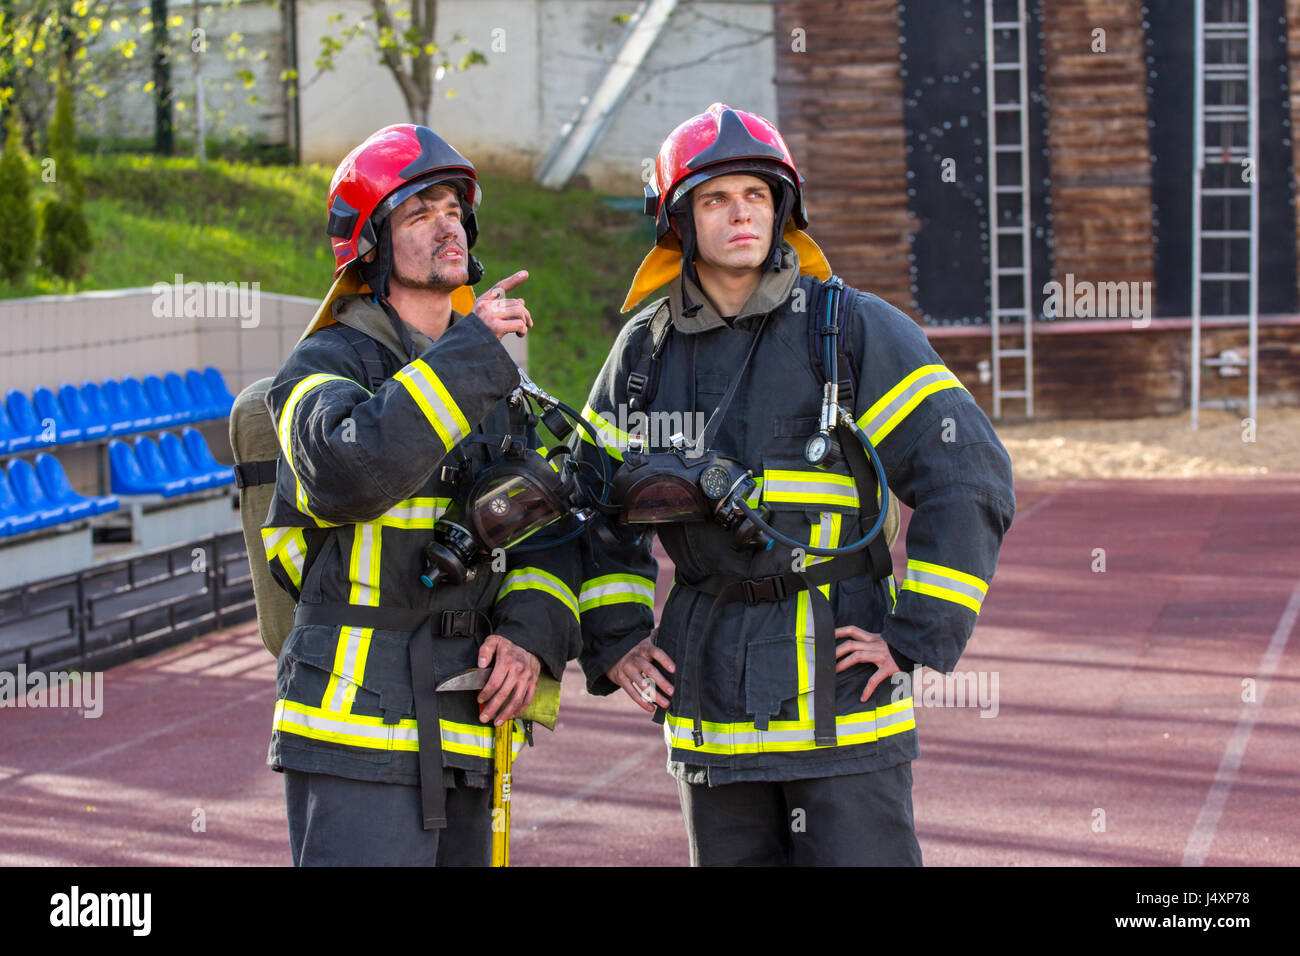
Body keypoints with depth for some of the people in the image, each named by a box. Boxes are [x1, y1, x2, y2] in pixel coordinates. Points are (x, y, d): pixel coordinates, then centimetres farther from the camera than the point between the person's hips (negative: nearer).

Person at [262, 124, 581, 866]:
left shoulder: (498, 380, 16)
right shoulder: (327, 365, -6)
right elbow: (351, 473, -28)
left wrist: (531, 632, -4)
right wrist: (469, 352, -23)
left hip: (465, 729, 7)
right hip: (357, 730, -7)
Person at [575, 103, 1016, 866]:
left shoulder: (857, 331, -5)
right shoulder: (646, 351, 8)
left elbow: (971, 480, -8)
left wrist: (917, 638, -12)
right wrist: (613, 637, 10)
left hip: (838, 697, -4)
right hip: (710, 708, 4)